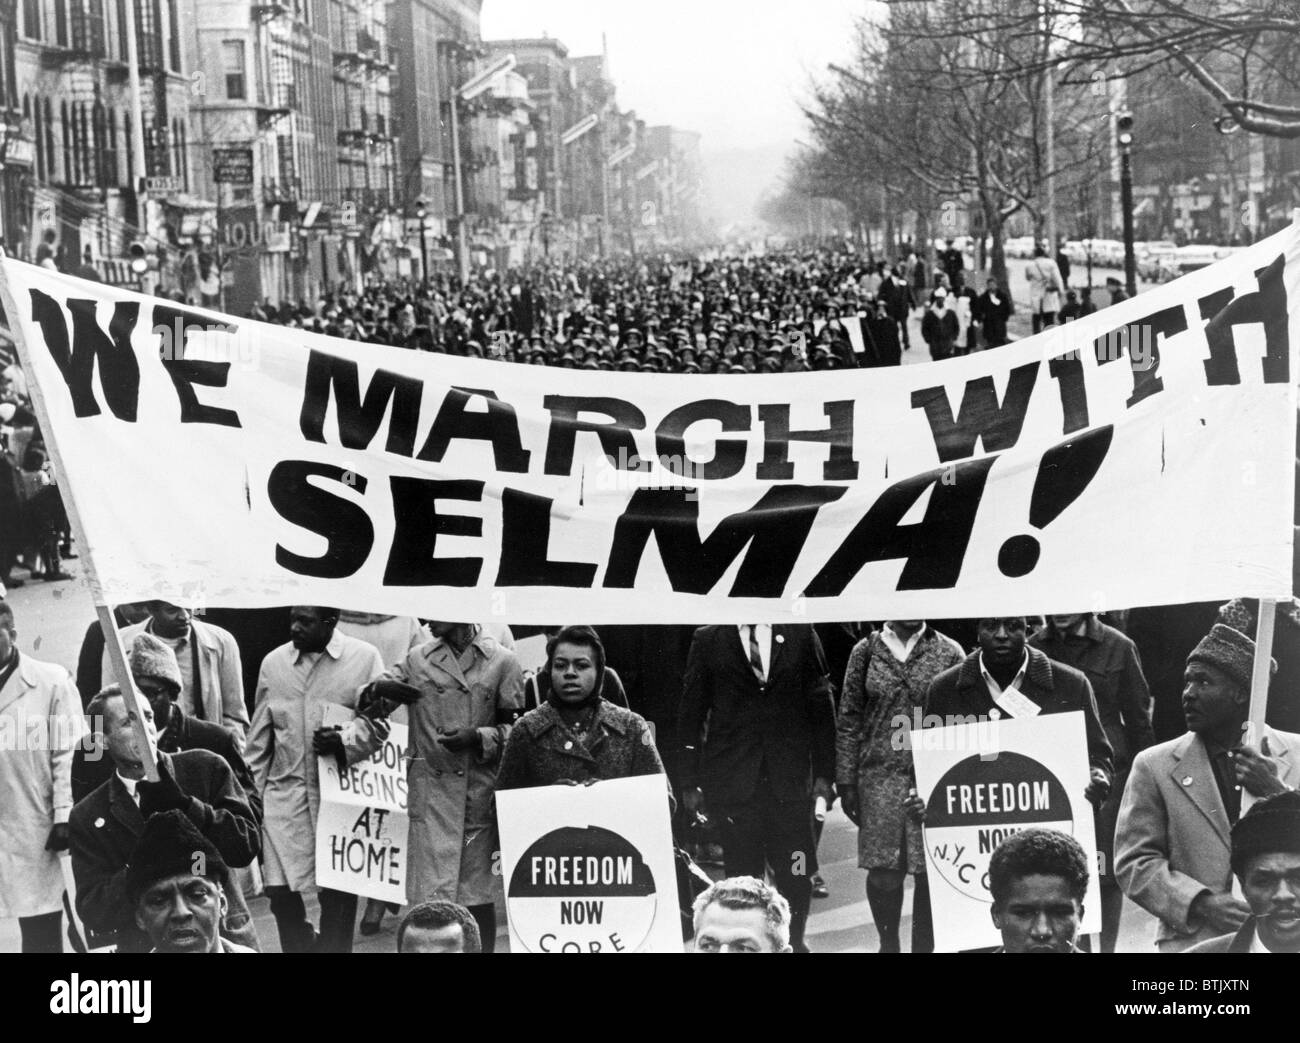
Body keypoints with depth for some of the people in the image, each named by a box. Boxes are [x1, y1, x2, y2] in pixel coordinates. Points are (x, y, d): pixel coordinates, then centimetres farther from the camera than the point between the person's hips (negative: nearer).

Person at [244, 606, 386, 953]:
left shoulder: (364, 657, -1)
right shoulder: (274, 663, 8)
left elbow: (378, 720, -1)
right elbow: (259, 739, 12)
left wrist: (345, 741, -18)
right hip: (285, 792, 2)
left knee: (339, 895, 3)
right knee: (280, 892, -3)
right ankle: (304, 945, 22)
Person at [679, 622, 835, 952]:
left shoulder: (799, 633, 6)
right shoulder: (709, 640, 4)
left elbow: (821, 706, 7)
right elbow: (690, 715, 6)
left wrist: (823, 774, 3)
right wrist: (690, 782, 2)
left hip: (789, 779, 1)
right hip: (733, 780, -1)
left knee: (796, 875, 2)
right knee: (742, 876, 1)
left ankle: (794, 940, 22)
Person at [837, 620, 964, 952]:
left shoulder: (949, 652, 4)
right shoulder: (866, 650, 6)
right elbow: (848, 720, 7)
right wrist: (846, 781, 3)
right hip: (880, 777, 0)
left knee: (931, 871, -1)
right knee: (883, 873, -2)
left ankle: (924, 946, 15)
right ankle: (888, 943, 19)